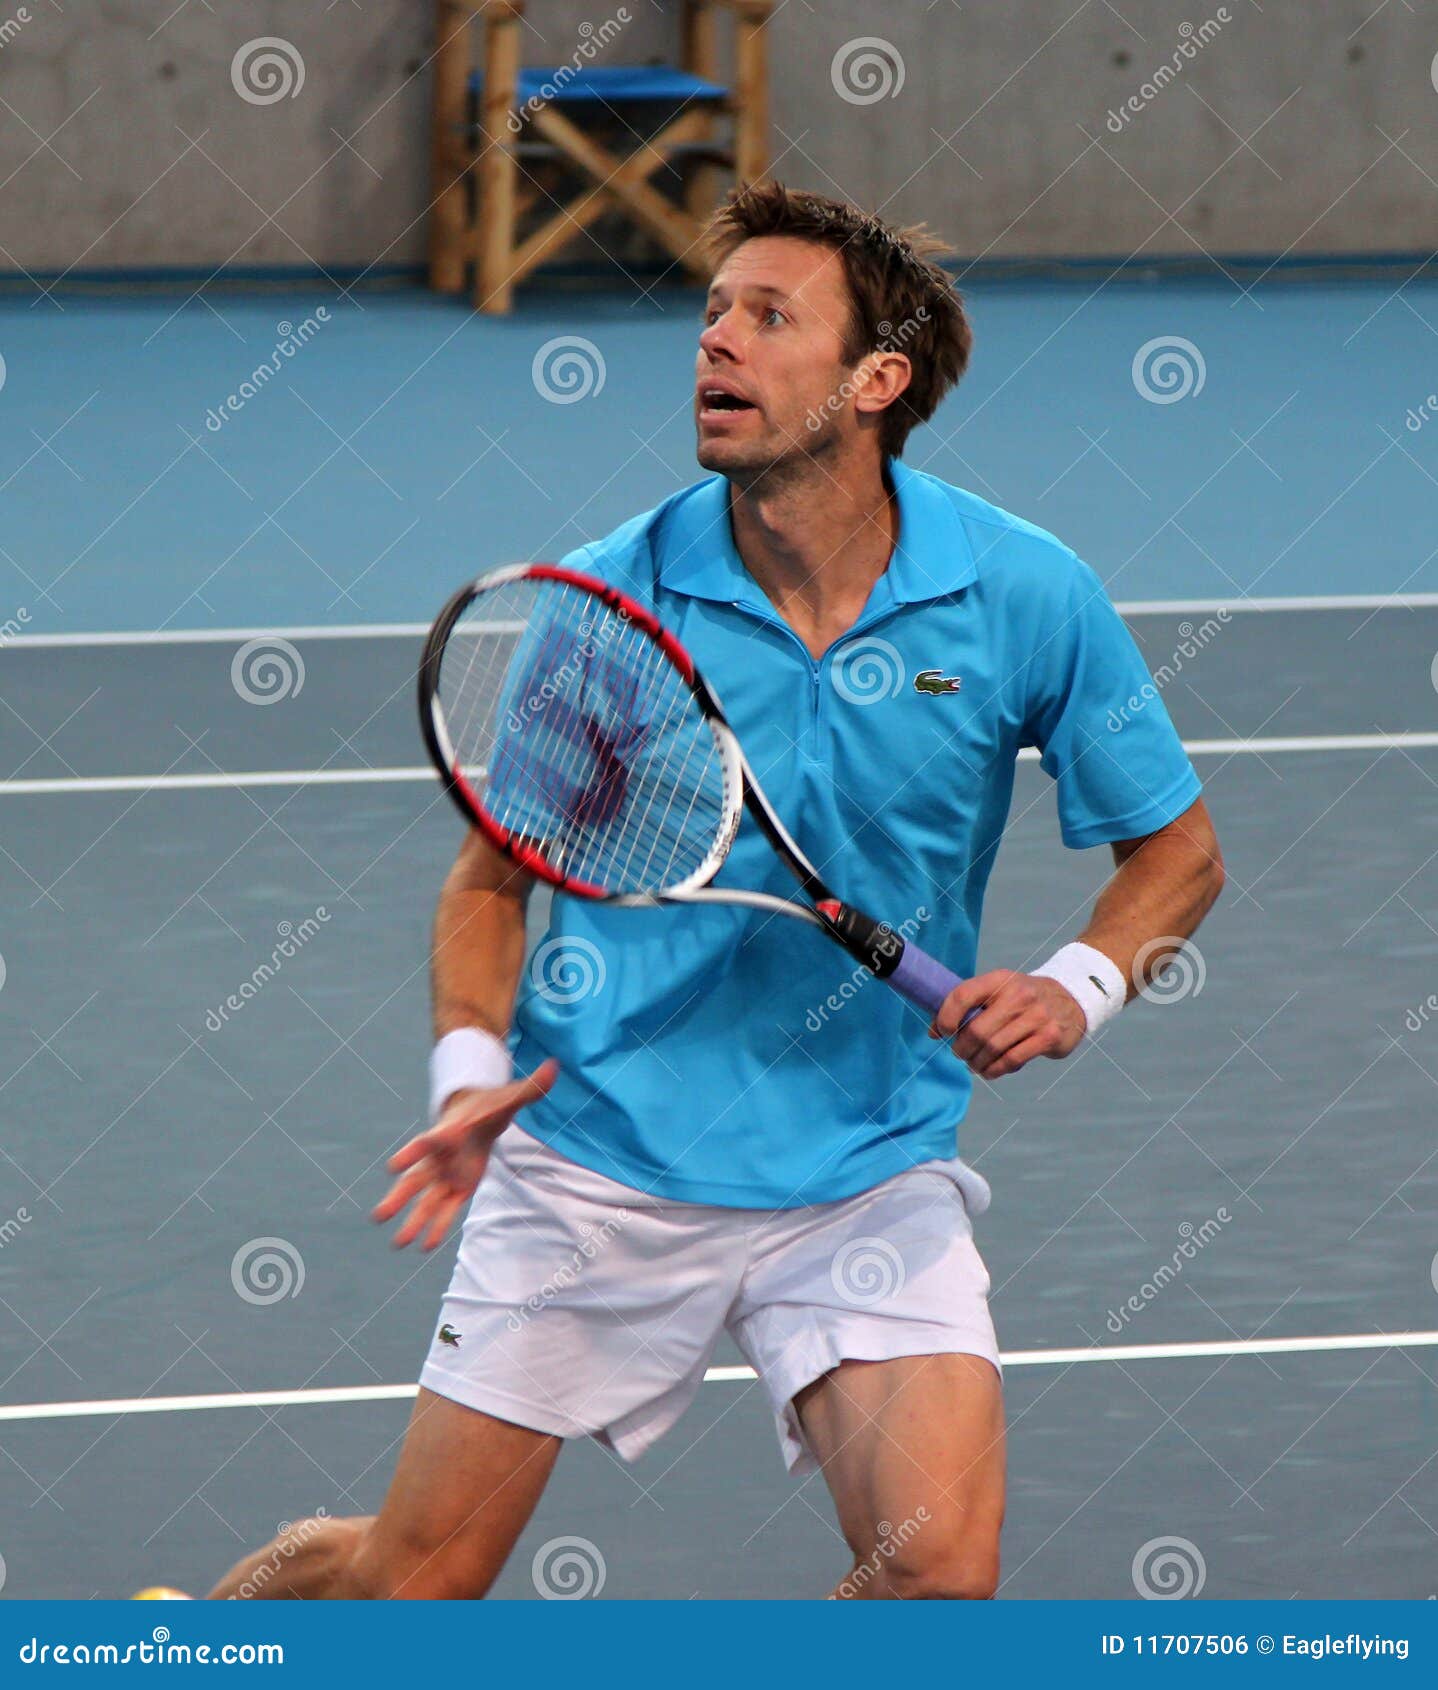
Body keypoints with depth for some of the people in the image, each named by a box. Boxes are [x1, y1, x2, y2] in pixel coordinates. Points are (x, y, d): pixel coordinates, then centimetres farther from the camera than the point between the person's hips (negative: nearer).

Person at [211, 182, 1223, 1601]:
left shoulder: (1025, 600, -7)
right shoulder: (608, 598, -7)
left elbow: (1176, 850, 6)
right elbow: (492, 876, 5)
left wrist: (1076, 988, -13)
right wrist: (470, 1075, -13)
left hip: (871, 1179, 0)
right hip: (596, 1155, 0)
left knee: (939, 1567, -19)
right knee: (412, 1585, 2)